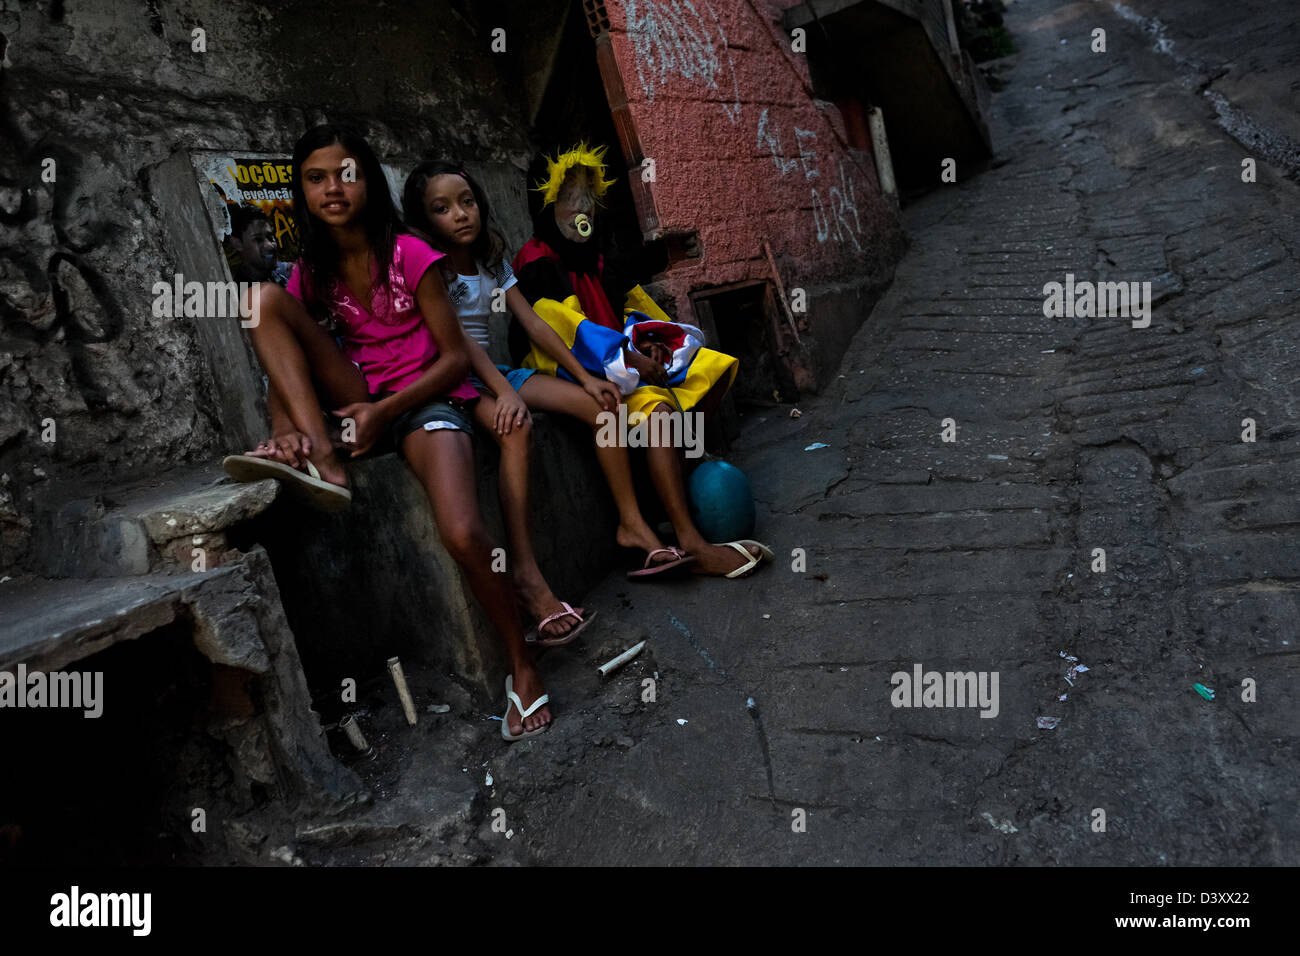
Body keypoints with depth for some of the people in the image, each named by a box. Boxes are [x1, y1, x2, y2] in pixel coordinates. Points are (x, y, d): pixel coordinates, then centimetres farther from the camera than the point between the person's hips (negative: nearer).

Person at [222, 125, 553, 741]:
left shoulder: (409, 256, -5)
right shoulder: (310, 273, 8)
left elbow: (455, 357, -7)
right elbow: (282, 368, 2)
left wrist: (386, 410, -19)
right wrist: (285, 428, -20)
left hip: (427, 401, -4)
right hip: (359, 404, 5)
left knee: (463, 536, -30)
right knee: (264, 298, -13)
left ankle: (522, 664, -5)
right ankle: (321, 459, -25)